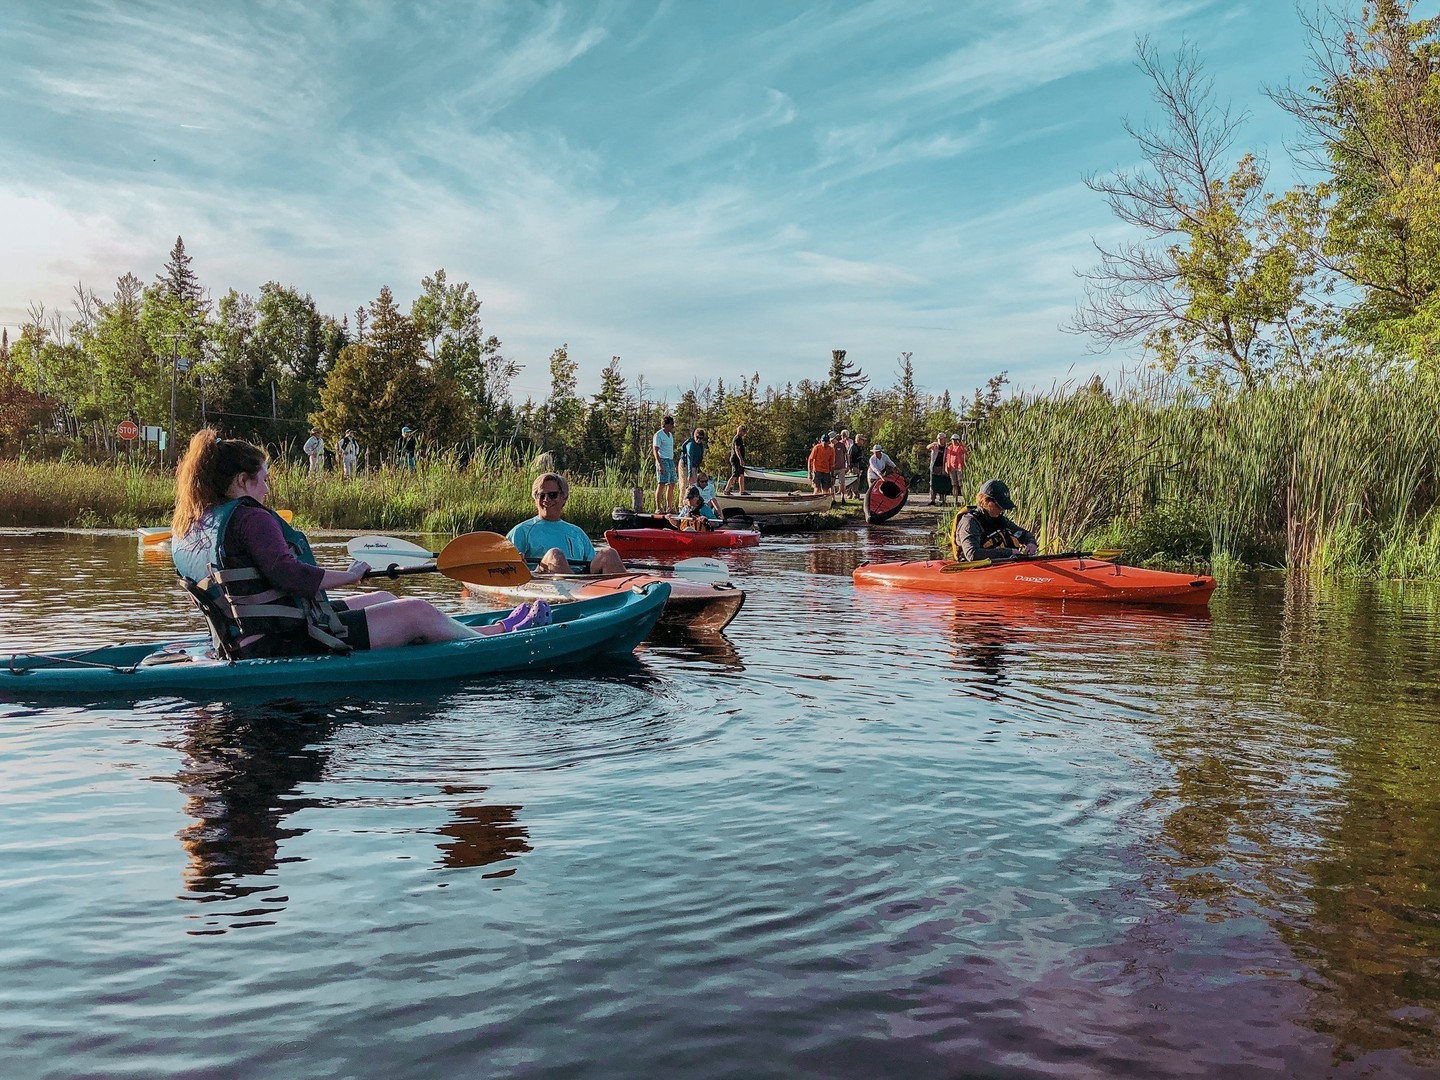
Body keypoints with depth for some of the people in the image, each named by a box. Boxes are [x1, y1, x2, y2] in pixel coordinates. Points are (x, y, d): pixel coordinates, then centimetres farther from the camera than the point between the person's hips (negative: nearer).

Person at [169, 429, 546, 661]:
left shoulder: (184, 531, 11)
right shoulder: (249, 516, -18)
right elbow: (286, 573, -29)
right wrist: (347, 575, -15)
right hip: (287, 644, -11)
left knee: (381, 600, 22)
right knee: (417, 611, -2)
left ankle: (486, 630, 29)